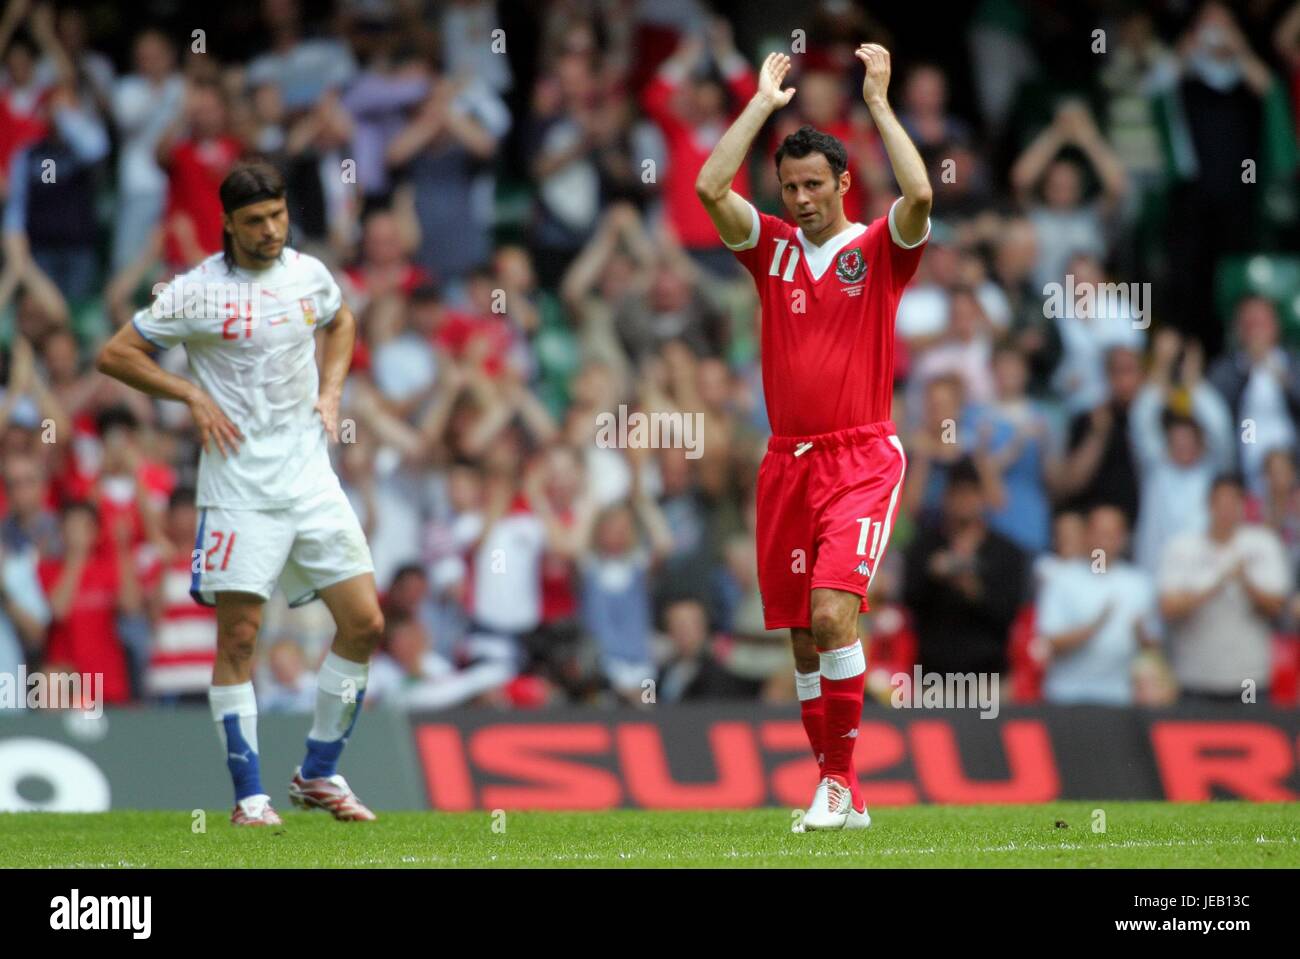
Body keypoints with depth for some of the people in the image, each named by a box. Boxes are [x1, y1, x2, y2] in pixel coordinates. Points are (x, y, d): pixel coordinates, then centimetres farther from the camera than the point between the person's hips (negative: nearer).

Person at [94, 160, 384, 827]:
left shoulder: (309, 273, 6)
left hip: (311, 478, 5)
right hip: (239, 489, -5)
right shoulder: (197, 291, -8)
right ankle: (248, 795, 3)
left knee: (364, 622, 1)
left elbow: (341, 323, 29)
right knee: (238, 636, -6)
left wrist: (329, 391, 13)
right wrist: (193, 396, -11)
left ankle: (318, 776, 15)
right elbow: (115, 354, -3)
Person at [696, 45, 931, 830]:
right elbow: (710, 187, -4)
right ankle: (841, 794, 12)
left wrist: (878, 101, -12)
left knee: (832, 614, -20)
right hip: (787, 461, 5)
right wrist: (764, 102, -1)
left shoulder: (880, 250, 0)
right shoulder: (773, 248, 9)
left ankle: (839, 783, -14)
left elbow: (920, 195, -20)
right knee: (803, 638, 5)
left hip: (861, 458, -5)